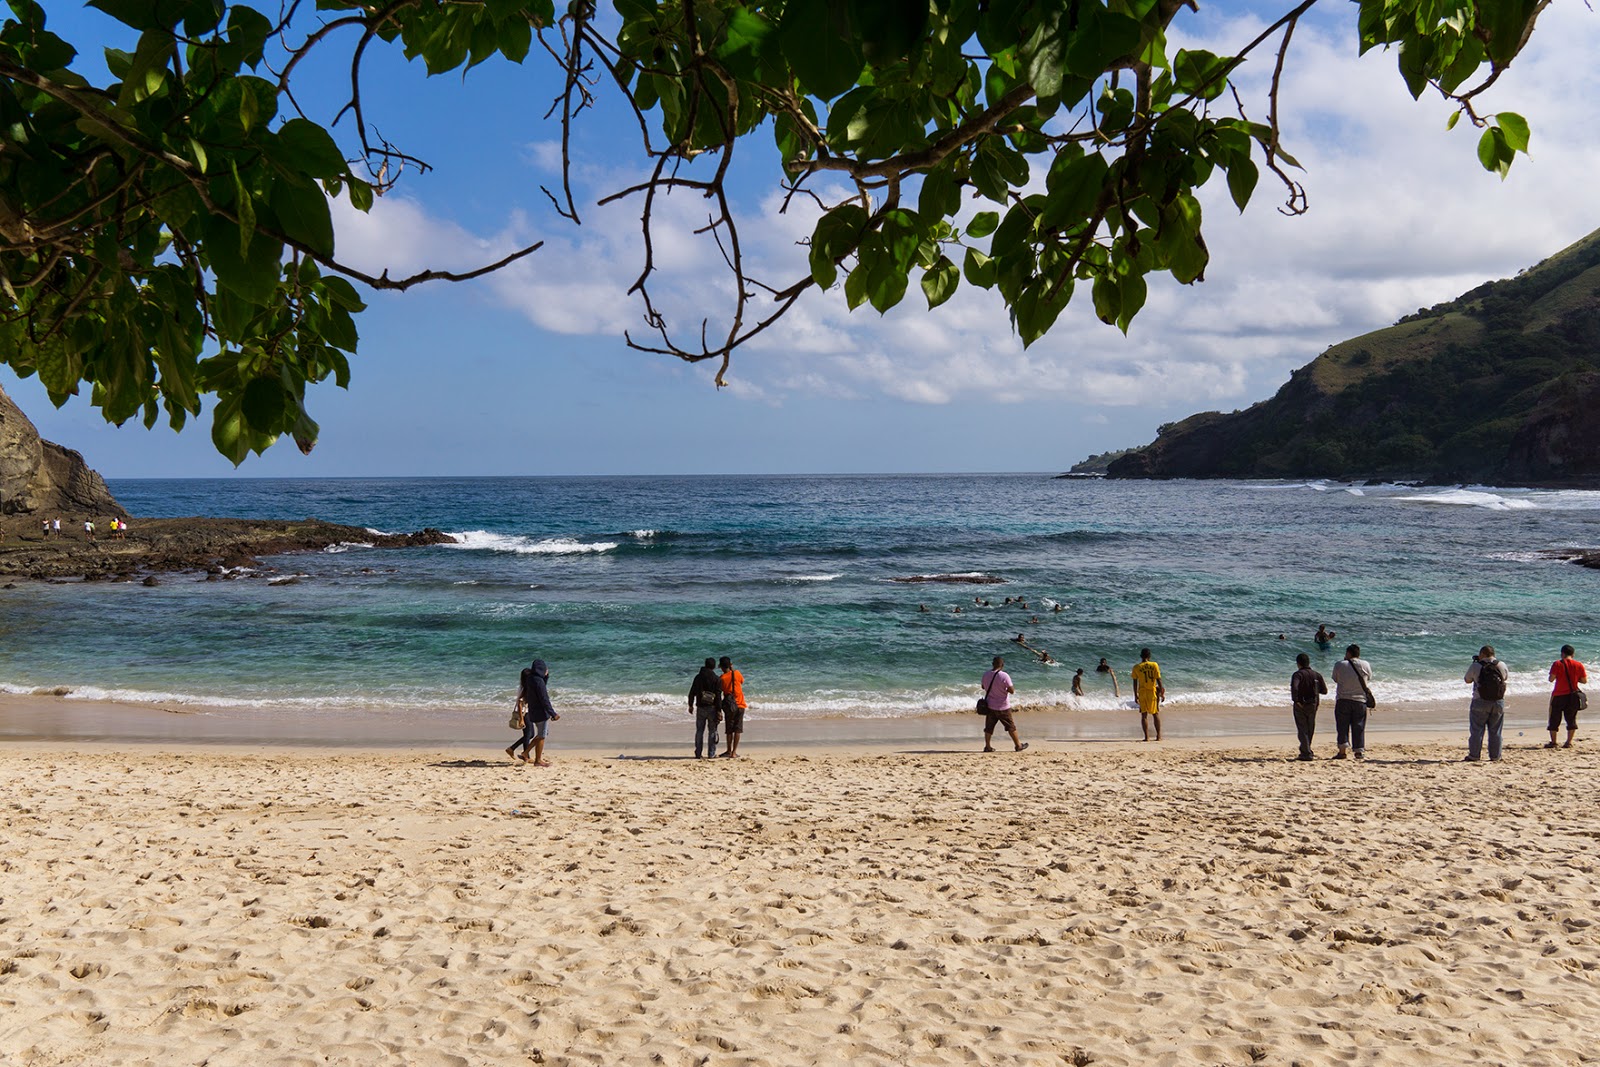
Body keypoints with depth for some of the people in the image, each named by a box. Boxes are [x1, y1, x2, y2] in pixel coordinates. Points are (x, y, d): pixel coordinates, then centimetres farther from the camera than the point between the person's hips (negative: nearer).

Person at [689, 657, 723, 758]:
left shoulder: (698, 677, 4)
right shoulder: (717, 679, -7)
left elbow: (692, 692, 7)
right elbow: (718, 696, -11)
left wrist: (690, 705, 17)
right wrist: (719, 711, -9)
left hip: (700, 708, 3)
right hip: (712, 708, -3)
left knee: (699, 731, 9)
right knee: (712, 731, 4)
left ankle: (698, 753, 9)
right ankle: (711, 753, 2)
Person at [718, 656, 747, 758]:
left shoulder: (722, 678, -8)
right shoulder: (736, 674, -4)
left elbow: (719, 694, -2)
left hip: (729, 706, -1)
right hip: (740, 705, 1)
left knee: (729, 730, 12)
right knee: (737, 730, 3)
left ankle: (729, 750, 19)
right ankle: (734, 752, 0)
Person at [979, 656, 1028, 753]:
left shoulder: (986, 674, -4)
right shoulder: (1004, 676, -20)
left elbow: (983, 686, 13)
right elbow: (1011, 691, -18)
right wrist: (1005, 688, 1)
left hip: (990, 706, 4)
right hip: (1003, 707, -4)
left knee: (989, 727, 12)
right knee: (1011, 727, 9)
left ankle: (987, 746, 12)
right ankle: (1018, 745, 19)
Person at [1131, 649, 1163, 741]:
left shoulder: (1136, 667, -3)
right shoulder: (1154, 665, -6)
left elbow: (1135, 682, -1)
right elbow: (1158, 680, -6)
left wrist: (1135, 695, 9)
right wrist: (1162, 693, 0)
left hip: (1142, 693, 0)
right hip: (1153, 692, 0)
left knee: (1144, 715, 4)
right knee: (1156, 714, 11)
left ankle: (1146, 736, -1)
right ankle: (1158, 736, 12)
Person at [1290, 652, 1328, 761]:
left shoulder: (1297, 674, -11)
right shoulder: (1317, 675, 3)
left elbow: (1294, 687, -29)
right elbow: (1324, 691, 5)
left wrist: (1296, 700, -20)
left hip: (1300, 705, -4)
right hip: (1313, 705, 4)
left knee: (1302, 730, 0)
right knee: (1310, 730, 17)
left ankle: (1306, 754, -8)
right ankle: (1305, 752, 27)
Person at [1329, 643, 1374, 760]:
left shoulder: (1339, 665, -5)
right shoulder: (1366, 665, 1)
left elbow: (1335, 679, 7)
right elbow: (1369, 679, 12)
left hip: (1343, 699, -2)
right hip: (1360, 700, 2)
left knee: (1342, 726, 3)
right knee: (1359, 726, 8)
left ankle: (1343, 750, -5)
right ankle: (1359, 751, 8)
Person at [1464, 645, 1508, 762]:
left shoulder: (1476, 666, -9)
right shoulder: (1502, 666, 0)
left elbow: (1467, 680, 5)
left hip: (1480, 702, -3)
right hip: (1498, 703, 3)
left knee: (1477, 730, 3)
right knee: (1496, 731, 10)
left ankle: (1474, 756, 4)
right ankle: (1495, 757, 13)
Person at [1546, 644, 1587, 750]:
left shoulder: (1557, 664, -8)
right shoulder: (1578, 665, 0)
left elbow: (1551, 679, -13)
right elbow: (1584, 680, 2)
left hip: (1559, 695, -2)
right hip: (1573, 696, 2)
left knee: (1554, 719, 7)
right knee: (1571, 719, 10)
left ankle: (1553, 742, 7)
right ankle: (1569, 742, 5)